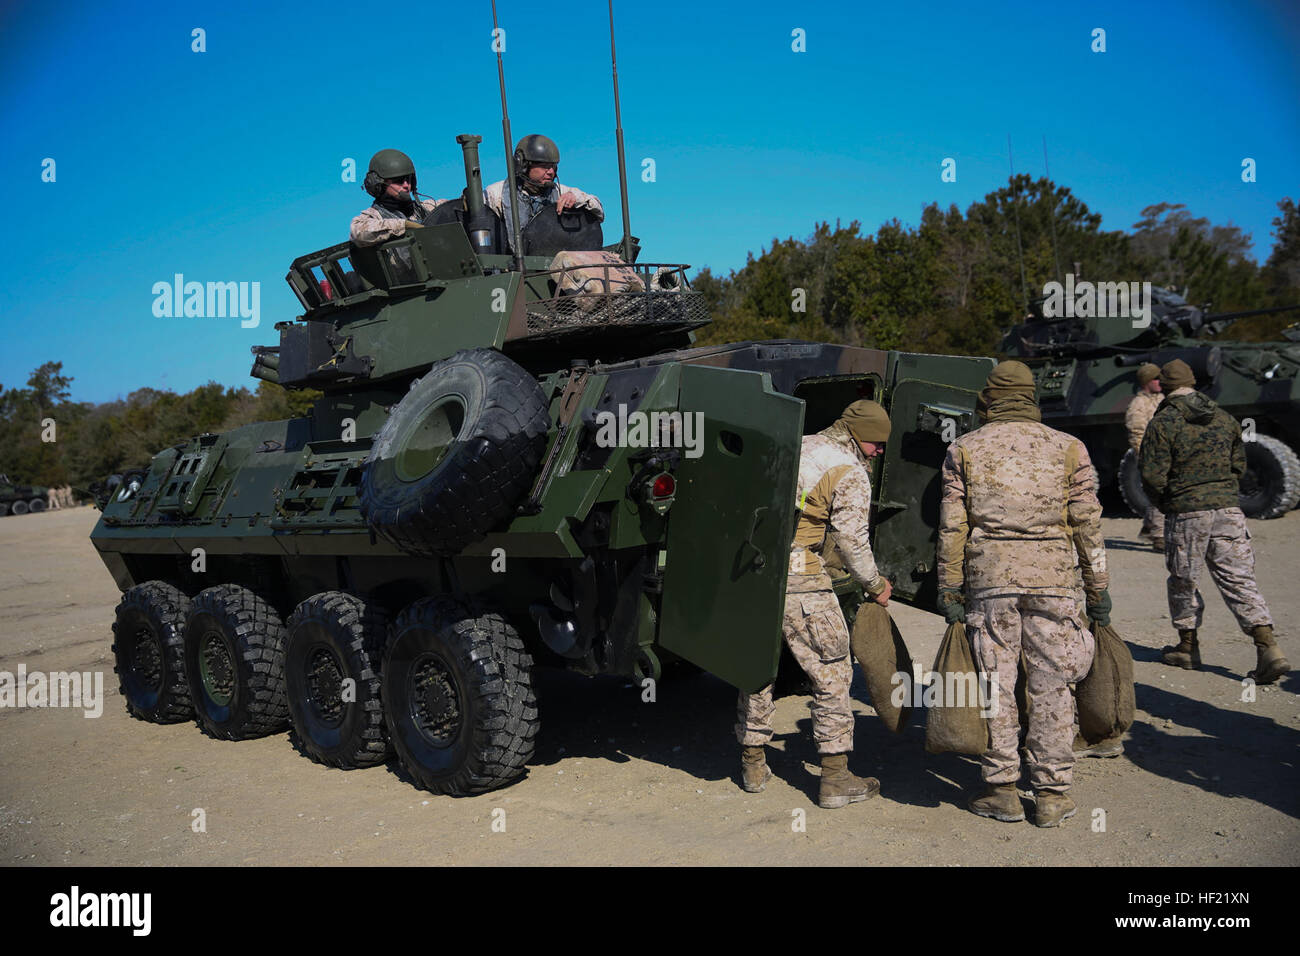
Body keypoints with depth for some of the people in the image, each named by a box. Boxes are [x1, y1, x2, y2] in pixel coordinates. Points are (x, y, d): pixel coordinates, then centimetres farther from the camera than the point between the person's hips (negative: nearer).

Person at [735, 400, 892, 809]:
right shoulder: (850, 473, -4)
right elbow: (851, 541, -4)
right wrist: (876, 585, 10)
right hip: (796, 580, -7)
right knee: (831, 672, 4)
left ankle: (753, 765, 26)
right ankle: (835, 778, 8)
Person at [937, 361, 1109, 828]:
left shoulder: (964, 450, 5)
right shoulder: (1068, 448, 7)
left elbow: (951, 526, 0)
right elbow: (1087, 524, 5)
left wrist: (949, 588, 4)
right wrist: (1098, 590, 11)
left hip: (989, 578, 0)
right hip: (1053, 579, 1)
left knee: (994, 683, 6)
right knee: (1051, 686, 7)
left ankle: (1001, 790, 12)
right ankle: (1051, 794, 12)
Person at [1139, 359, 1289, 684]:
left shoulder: (1163, 423, -9)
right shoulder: (1224, 419, 9)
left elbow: (1153, 477, -12)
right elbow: (1239, 465, 17)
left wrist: (1162, 501, 7)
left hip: (1185, 513, -4)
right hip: (1228, 509, 4)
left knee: (1183, 581, 12)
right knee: (1239, 579, 5)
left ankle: (1187, 648, 22)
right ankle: (1268, 648, -6)